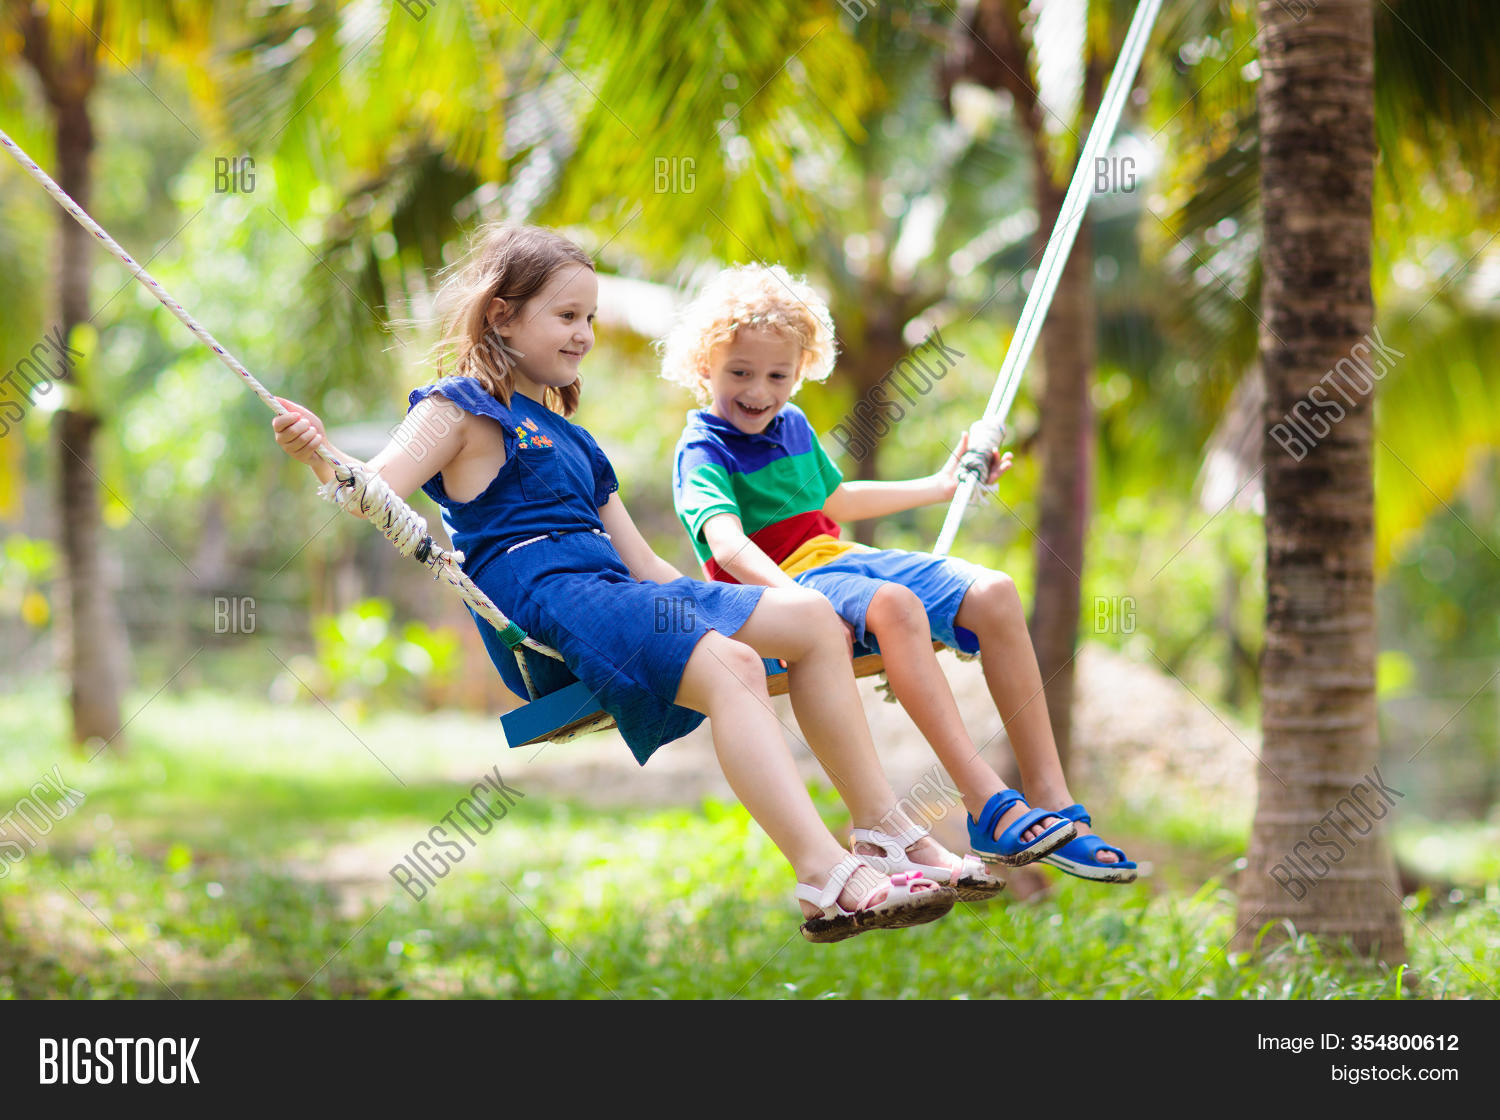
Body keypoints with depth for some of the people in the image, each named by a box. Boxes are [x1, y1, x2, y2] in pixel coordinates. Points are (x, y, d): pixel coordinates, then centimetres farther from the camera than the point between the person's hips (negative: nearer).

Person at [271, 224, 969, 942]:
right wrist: (318, 457, -31)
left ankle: (882, 822, -4)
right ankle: (825, 876, -42)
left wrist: (704, 606, 23)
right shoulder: (458, 409, 5)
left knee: (811, 618, -3)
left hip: (610, 588, 9)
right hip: (543, 598, -9)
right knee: (729, 664, -31)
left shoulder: (569, 438, 30)